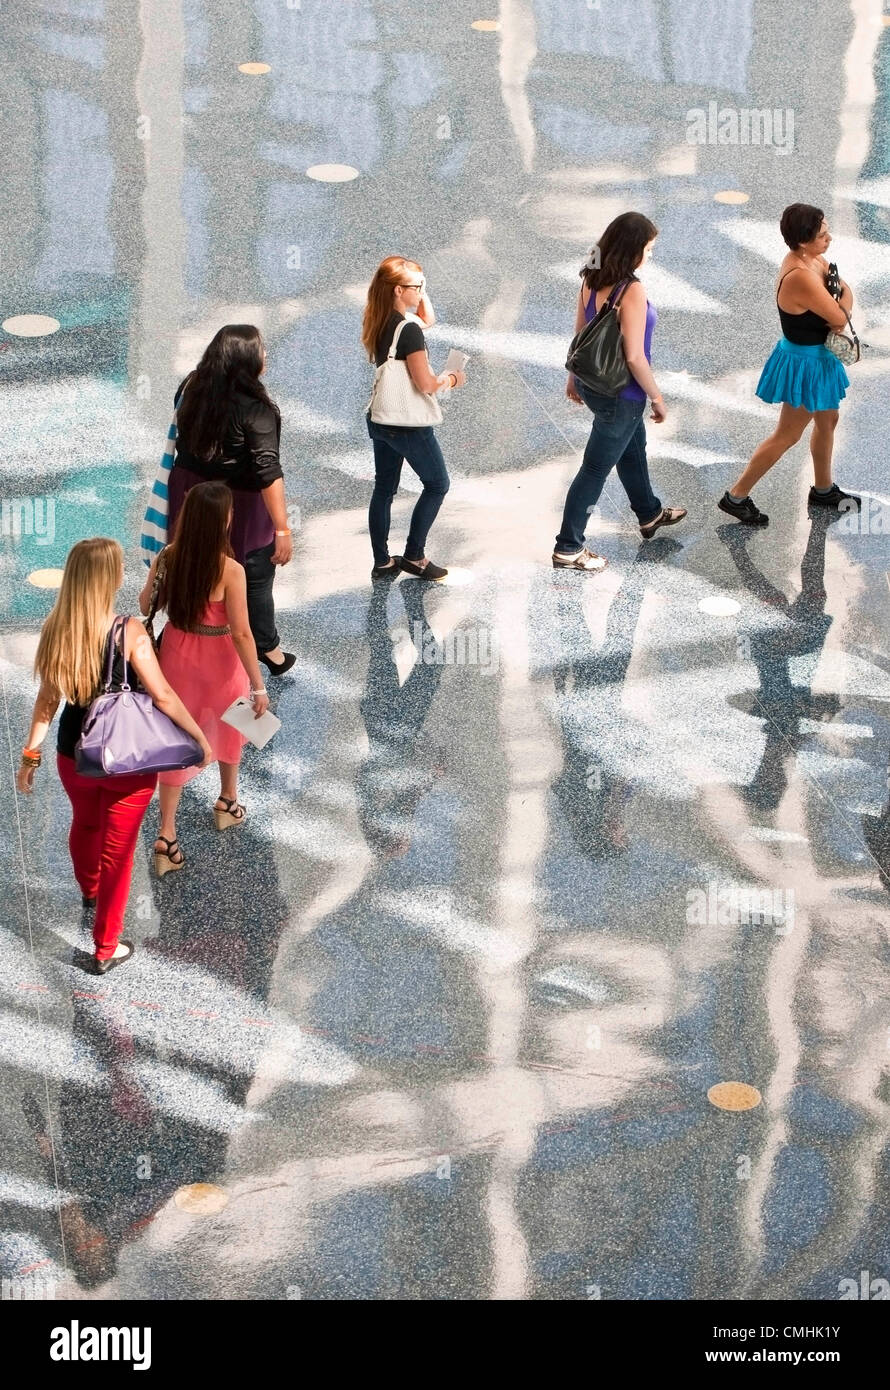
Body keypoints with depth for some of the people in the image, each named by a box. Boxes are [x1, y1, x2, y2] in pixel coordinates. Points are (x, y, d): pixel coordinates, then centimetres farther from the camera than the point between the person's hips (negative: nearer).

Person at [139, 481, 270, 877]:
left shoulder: (166, 558, -14)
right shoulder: (230, 571, -28)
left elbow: (145, 607, 0)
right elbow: (240, 633, -23)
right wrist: (258, 687, -14)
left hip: (177, 656, 3)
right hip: (219, 662, -3)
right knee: (229, 728, 27)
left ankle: (167, 837, 10)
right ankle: (228, 803, 49)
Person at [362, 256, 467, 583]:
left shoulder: (379, 323, 3)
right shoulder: (409, 330, -23)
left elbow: (428, 321, 19)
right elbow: (426, 384, -23)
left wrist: (421, 294, 4)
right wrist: (452, 379, -5)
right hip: (409, 425, -8)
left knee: (384, 489, 15)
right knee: (437, 485, 11)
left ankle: (382, 562, 20)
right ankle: (414, 556, 13)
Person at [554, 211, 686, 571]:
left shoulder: (591, 281, -5)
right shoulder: (632, 291, -27)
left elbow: (580, 334, 6)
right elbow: (634, 356, -26)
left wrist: (574, 377, 20)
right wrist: (657, 398, -13)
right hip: (620, 395, -9)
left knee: (633, 449, 30)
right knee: (596, 468, 5)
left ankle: (649, 513, 53)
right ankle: (568, 548, 15)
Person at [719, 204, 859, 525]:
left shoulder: (814, 260, -5)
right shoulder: (800, 277, -34)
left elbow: (845, 290, 5)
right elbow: (839, 316, -26)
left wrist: (842, 294, -17)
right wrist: (844, 298, -4)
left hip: (817, 356, 10)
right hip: (806, 364, -10)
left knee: (827, 421, 26)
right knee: (787, 436, 4)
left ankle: (823, 489, 45)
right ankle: (736, 496, 15)